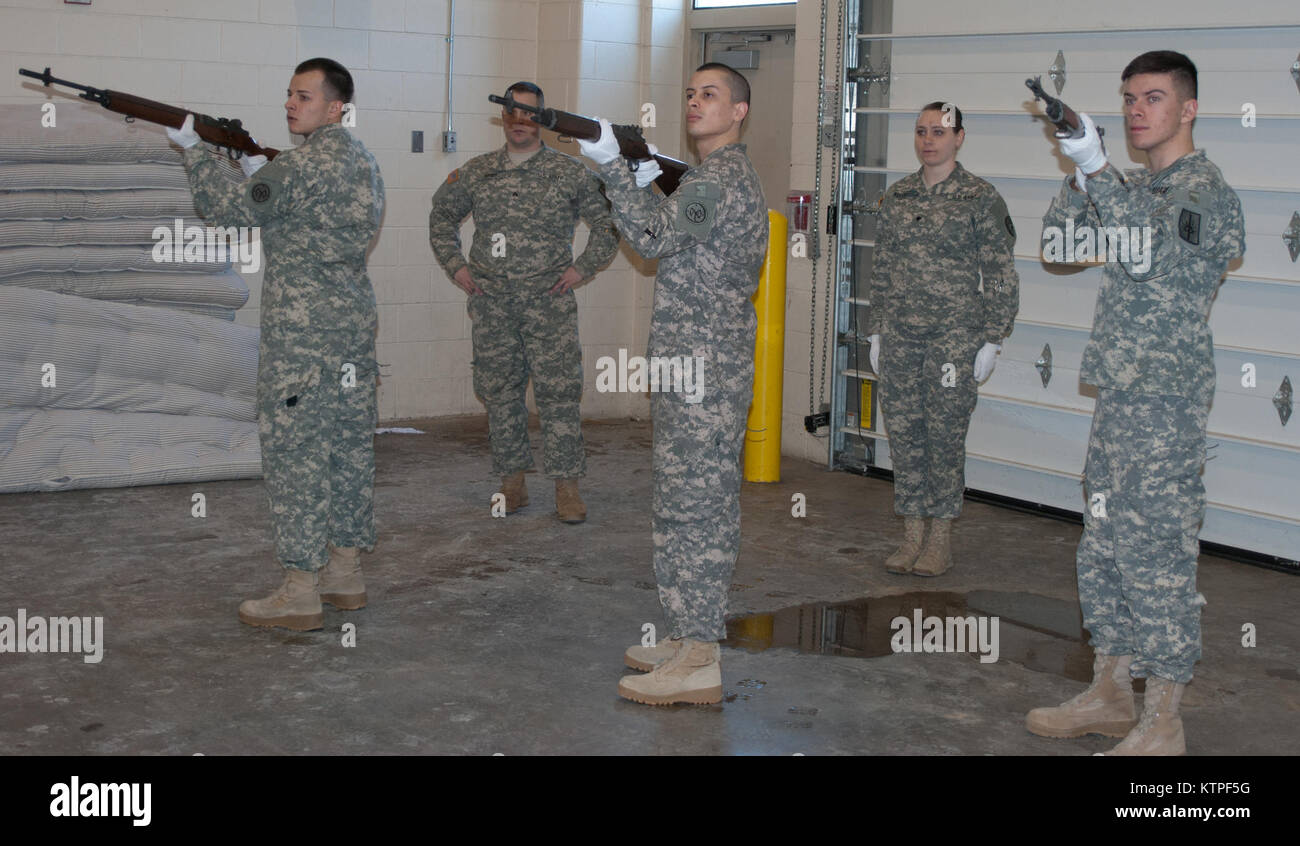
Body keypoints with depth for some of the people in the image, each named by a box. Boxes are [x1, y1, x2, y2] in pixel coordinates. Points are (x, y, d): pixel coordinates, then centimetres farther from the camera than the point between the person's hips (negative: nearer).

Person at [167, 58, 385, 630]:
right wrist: (260, 172, 15)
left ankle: (300, 594, -2)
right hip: (354, 325, 9)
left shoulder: (305, 163, -15)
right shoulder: (361, 160, 14)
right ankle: (345, 574, 21)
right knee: (348, 446, 12)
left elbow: (228, 209, -14)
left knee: (295, 453, -5)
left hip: (302, 336, -9)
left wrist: (191, 147, -4)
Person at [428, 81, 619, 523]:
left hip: (549, 299, -3)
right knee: (500, 390, 5)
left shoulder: (570, 172, 2)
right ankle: (512, 482, 15)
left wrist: (582, 267, -1)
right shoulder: (476, 171, 9)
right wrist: (455, 265, 11)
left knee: (558, 389, -7)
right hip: (491, 300, 3)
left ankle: (567, 486, -2)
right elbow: (442, 215, 22)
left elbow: (608, 219, 7)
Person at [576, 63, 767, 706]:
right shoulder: (729, 174, 20)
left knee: (691, 506, -8)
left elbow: (655, 238, -22)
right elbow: (671, 242, 23)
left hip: (699, 376, -11)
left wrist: (612, 166, -20)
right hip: (704, 372, 11)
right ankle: (691, 636, 23)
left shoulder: (719, 176, -13)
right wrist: (643, 185, 11)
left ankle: (696, 664, -5)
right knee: (703, 505, 14)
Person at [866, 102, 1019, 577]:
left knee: (945, 438, -1)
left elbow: (1001, 276, -2)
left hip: (953, 339, -4)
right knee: (903, 435, 6)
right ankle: (912, 535, 16)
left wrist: (991, 340, -7)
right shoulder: (896, 198, 11)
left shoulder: (981, 200, -2)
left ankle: (940, 541, 10)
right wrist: (876, 332, 14)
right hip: (899, 338, 5)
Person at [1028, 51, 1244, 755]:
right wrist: (1081, 176, -7)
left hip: (1166, 404, -9)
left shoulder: (1204, 189, -9)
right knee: (1104, 545, 14)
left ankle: (1162, 724, 2)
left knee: (1156, 552, -6)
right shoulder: (1137, 187, 17)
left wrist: (1095, 168, -35)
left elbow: (1152, 250, -27)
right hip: (1118, 393, 9)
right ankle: (1109, 695, 26)